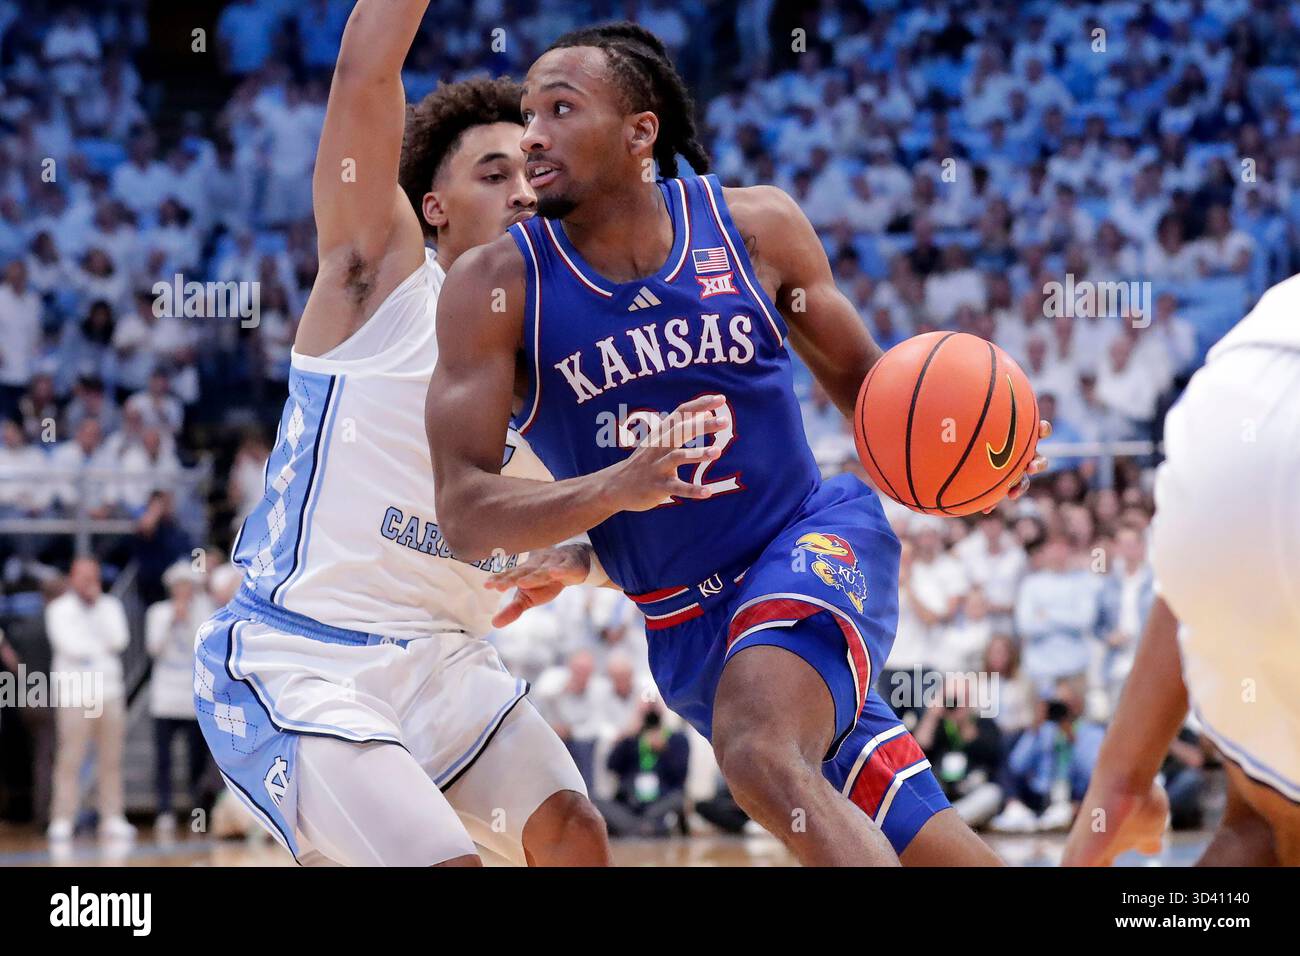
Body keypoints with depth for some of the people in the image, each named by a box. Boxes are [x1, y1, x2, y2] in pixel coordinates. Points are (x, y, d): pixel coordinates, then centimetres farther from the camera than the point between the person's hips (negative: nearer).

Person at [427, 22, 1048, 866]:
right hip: (686, 629, 2)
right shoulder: (496, 287, -10)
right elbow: (464, 513, -16)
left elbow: (860, 375, 7)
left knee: (762, 762, -32)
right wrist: (615, 489, -34)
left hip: (815, 542, -2)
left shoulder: (756, 225, -7)